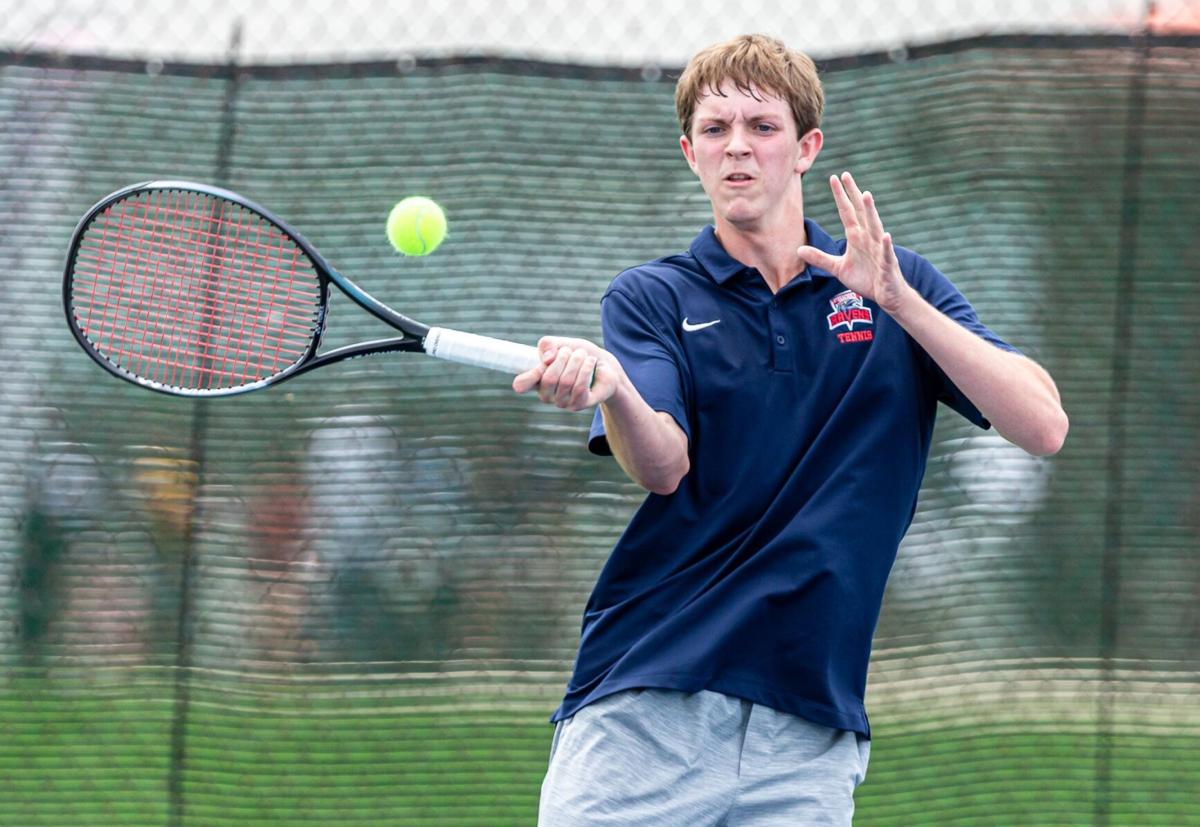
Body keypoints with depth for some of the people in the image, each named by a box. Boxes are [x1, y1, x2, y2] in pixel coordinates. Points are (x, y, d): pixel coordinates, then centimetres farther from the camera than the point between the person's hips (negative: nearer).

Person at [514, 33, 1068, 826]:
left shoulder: (900, 287, 10)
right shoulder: (652, 299, 7)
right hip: (642, 709, -1)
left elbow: (1044, 426, -2)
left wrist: (898, 300, -13)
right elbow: (663, 465, -11)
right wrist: (606, 381, -33)